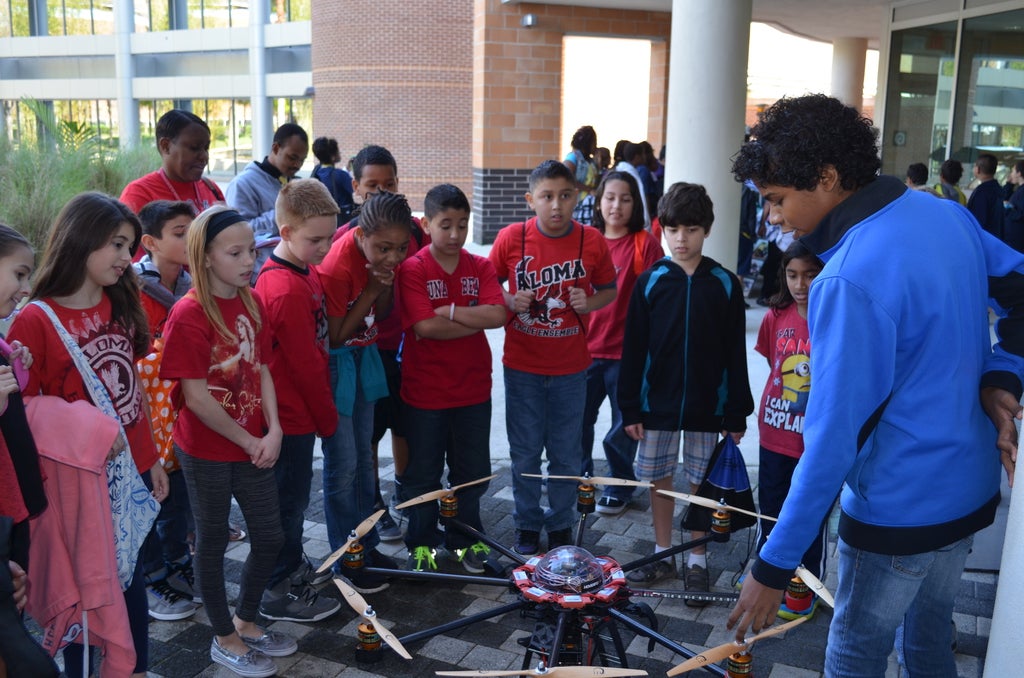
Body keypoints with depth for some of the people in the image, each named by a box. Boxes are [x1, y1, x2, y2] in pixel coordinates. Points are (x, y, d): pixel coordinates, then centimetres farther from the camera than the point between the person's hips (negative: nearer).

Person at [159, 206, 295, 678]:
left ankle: (245, 621, 37)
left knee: (270, 537, 14)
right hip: (207, 451, -7)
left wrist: (273, 431, -7)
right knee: (213, 542, 11)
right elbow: (196, 397, -19)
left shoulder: (252, 304, 3)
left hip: (254, 447, 7)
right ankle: (224, 639, 29)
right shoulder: (188, 315, -18)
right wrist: (246, 441, -12)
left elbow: (262, 371, 5)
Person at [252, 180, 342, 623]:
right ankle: (279, 593, 19)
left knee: (294, 494, 22)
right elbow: (305, 366, -21)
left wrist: (324, 412, 12)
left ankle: (293, 566, 39)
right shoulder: (286, 291, -25)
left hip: (297, 410, 9)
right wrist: (328, 419, -9)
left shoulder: (304, 272, 5)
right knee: (289, 500, 4)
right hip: (291, 415, -9)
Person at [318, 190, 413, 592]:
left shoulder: (385, 258, -10)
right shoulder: (337, 268, -29)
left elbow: (382, 315, 1)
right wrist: (369, 293, -27)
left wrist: (384, 289, -20)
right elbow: (333, 336, -21)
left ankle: (367, 546, 30)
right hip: (335, 364, -7)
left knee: (364, 457, 16)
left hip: (363, 357, 7)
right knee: (343, 464, -1)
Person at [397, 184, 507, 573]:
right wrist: (476, 321, -16)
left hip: (473, 388, 3)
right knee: (423, 472, 11)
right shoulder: (412, 269, -9)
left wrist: (450, 311, -19)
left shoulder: (480, 267, 2)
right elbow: (424, 326, -22)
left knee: (471, 470, 15)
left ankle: (465, 539, 33)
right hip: (424, 391, -3)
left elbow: (498, 315, -14)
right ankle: (421, 544, 28)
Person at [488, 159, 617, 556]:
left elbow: (609, 290, 6)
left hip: (570, 367, 1)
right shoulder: (510, 238, -8)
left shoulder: (592, 241, -6)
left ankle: (561, 527, 31)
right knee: (525, 453, 11)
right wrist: (510, 302, -16)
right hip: (522, 366, 0)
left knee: (567, 454, 12)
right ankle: (527, 526, 30)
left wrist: (590, 302, -14)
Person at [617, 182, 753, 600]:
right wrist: (630, 407, -3)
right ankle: (662, 555, 28)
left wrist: (737, 413, -2)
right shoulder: (650, 282, -2)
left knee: (702, 484, 9)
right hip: (657, 402, 1)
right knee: (659, 479, 11)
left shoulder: (725, 284, -3)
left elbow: (736, 354, -1)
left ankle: (698, 562, 24)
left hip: (707, 405, -1)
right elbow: (634, 348, -1)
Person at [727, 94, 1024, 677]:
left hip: (899, 514, -8)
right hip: (972, 492, 8)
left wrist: (774, 566, -20)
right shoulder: (949, 215, -2)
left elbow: (834, 438, -27)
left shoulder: (851, 282, -27)